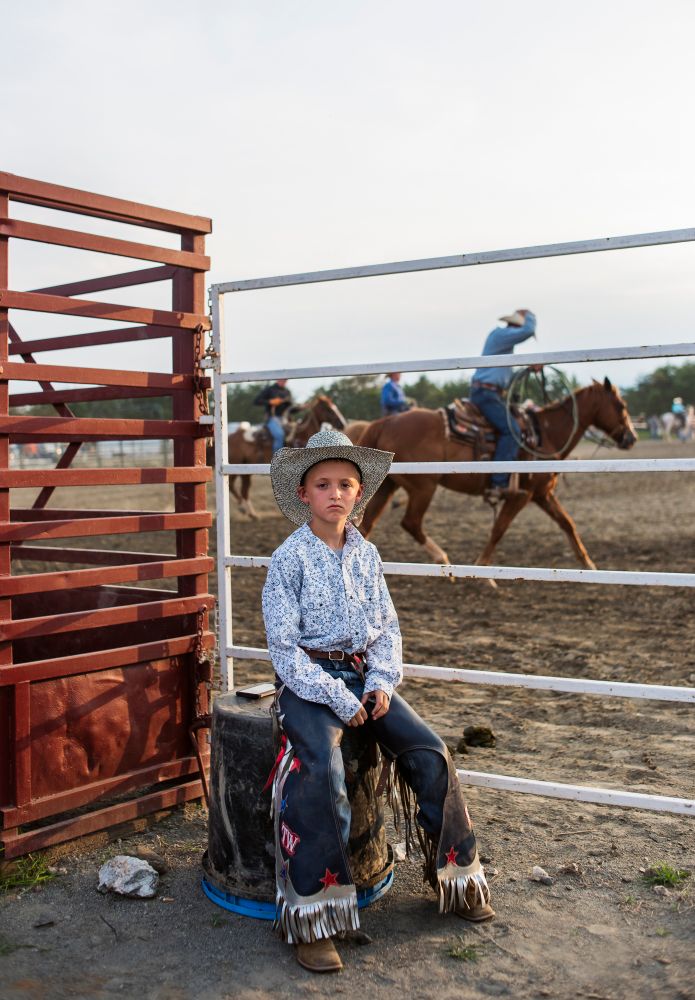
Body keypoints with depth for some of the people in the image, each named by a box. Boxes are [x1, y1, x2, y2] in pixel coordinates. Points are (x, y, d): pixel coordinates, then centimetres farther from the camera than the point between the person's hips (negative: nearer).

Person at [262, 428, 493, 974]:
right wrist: (336, 699, -17)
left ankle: (457, 874, 12)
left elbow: (388, 626, 12)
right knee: (320, 766, -30)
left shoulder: (367, 555, 7)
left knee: (430, 753, -10)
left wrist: (381, 682, -5)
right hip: (308, 678, -5)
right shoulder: (290, 558, -8)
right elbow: (285, 646, -11)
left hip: (363, 675, 5)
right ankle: (312, 916, -20)